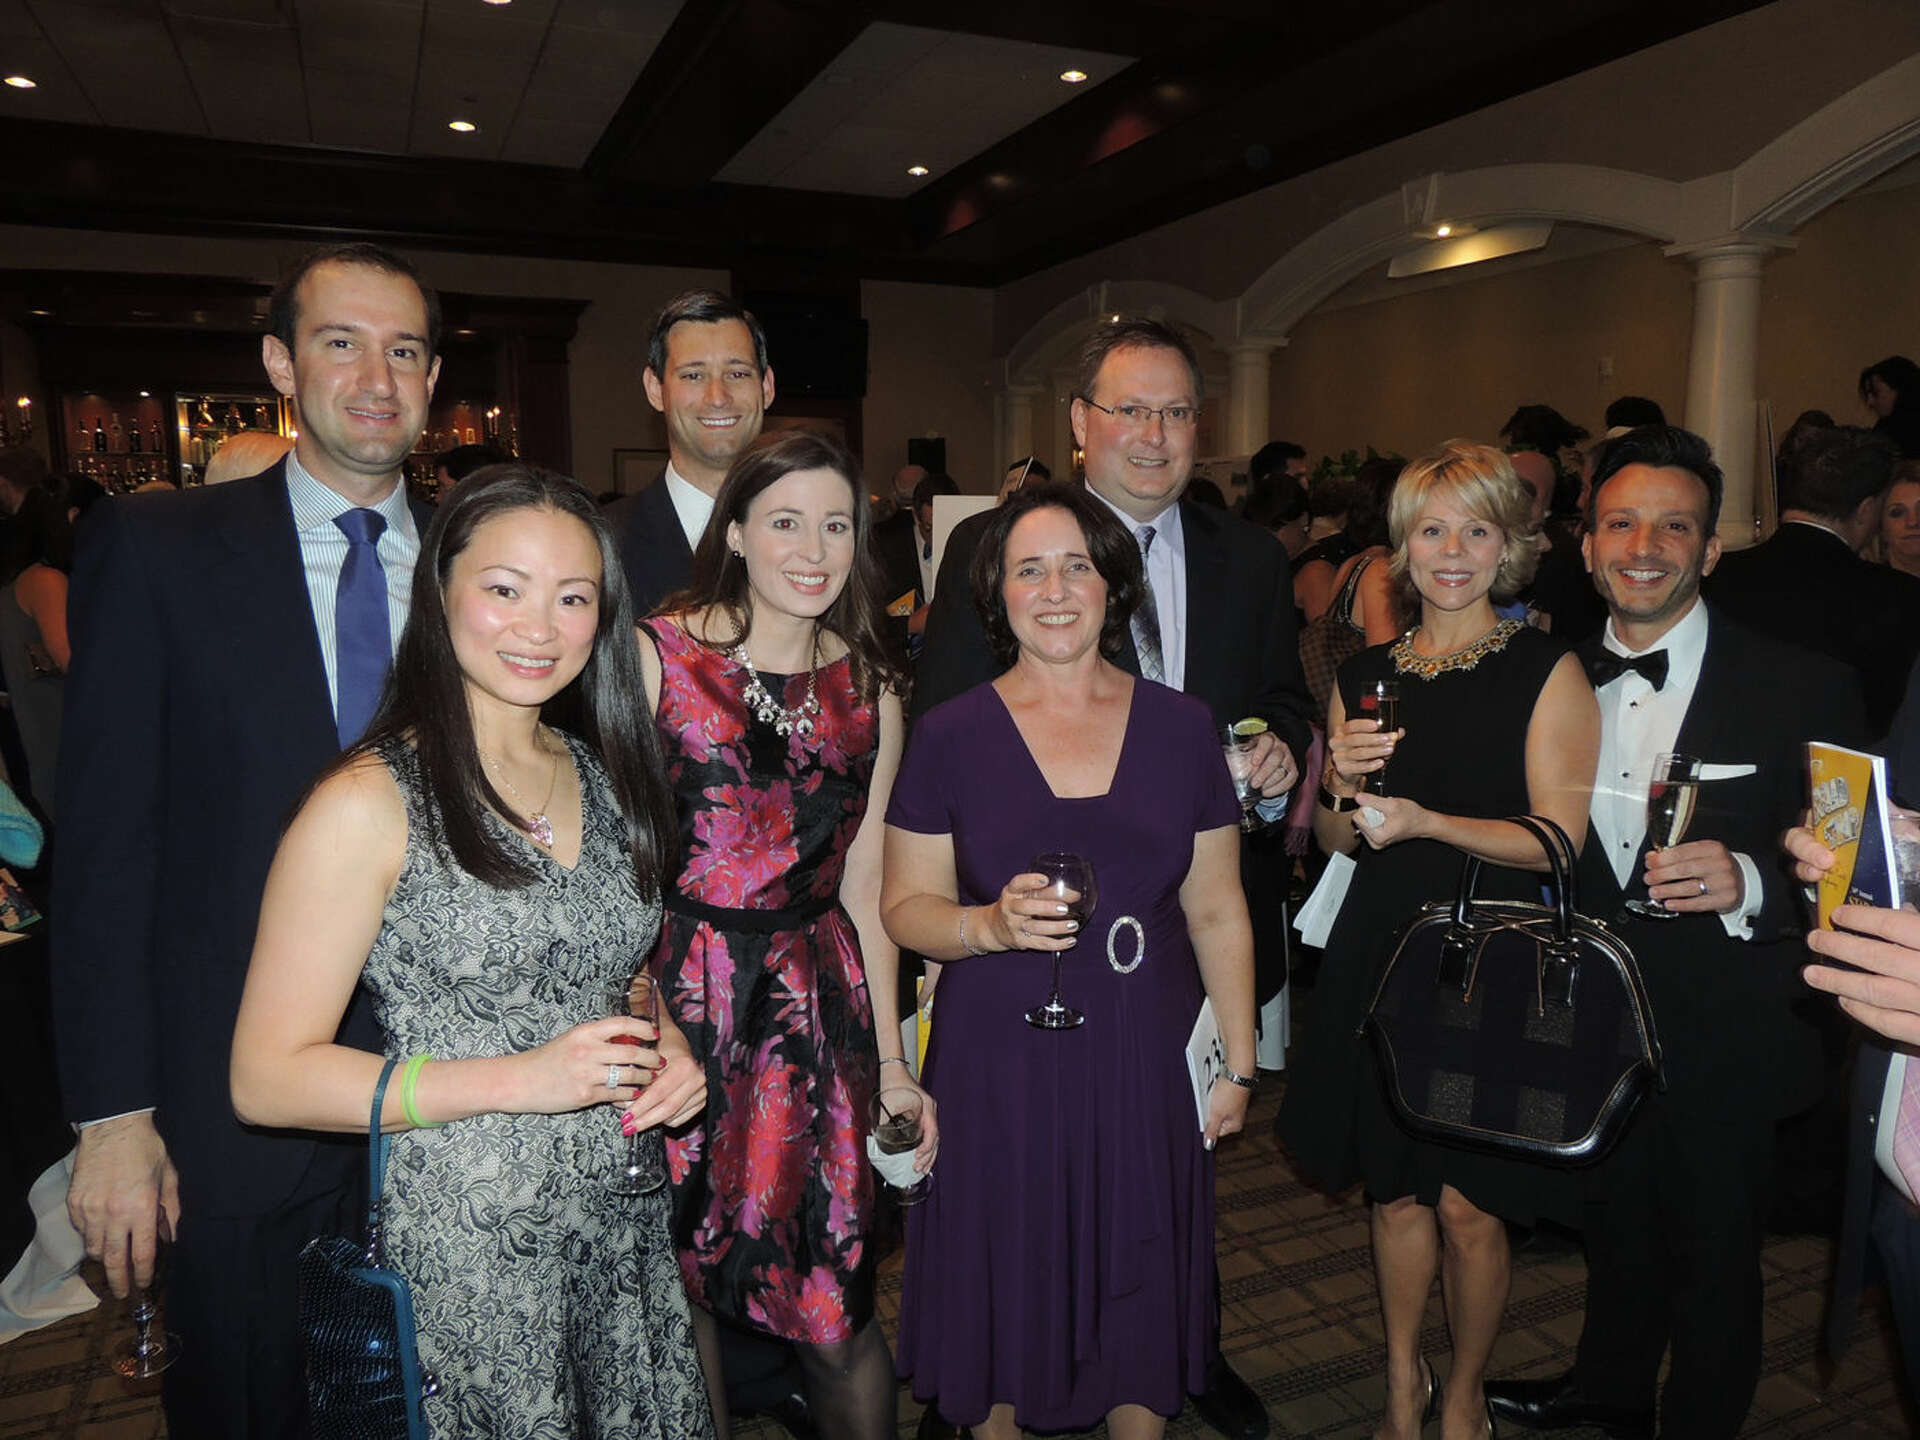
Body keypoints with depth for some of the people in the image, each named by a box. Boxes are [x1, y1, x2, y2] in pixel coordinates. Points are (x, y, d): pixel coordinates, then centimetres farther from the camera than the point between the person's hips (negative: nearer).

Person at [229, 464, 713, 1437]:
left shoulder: (602, 772, 6)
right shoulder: (369, 802, -14)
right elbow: (267, 1080, -13)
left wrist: (666, 1048, -3)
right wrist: (520, 1079, -21)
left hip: (626, 1227, 6)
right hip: (465, 1245, -5)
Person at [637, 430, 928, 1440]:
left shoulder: (868, 691, 6)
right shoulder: (654, 655, -5)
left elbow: (863, 888, 9)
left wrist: (892, 1056, 9)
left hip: (818, 1007, 2)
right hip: (672, 995, -2)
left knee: (837, 1310, 6)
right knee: (681, 1286, 13)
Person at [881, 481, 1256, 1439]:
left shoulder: (1180, 726, 2)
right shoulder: (951, 736, -4)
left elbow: (1217, 913, 6)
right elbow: (904, 908, -1)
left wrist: (1238, 1063, 5)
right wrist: (992, 925, -20)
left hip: (1146, 1060, 2)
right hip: (999, 1062, -1)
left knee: (1139, 1293, 14)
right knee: (1005, 1294, 12)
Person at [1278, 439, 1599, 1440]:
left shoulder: (1546, 671, -5)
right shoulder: (1364, 676, 6)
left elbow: (1558, 839, -10)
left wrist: (1428, 821, -22)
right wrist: (1346, 786, -10)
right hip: (1382, 958, 3)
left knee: (1466, 1205, 3)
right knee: (1397, 1190, 14)